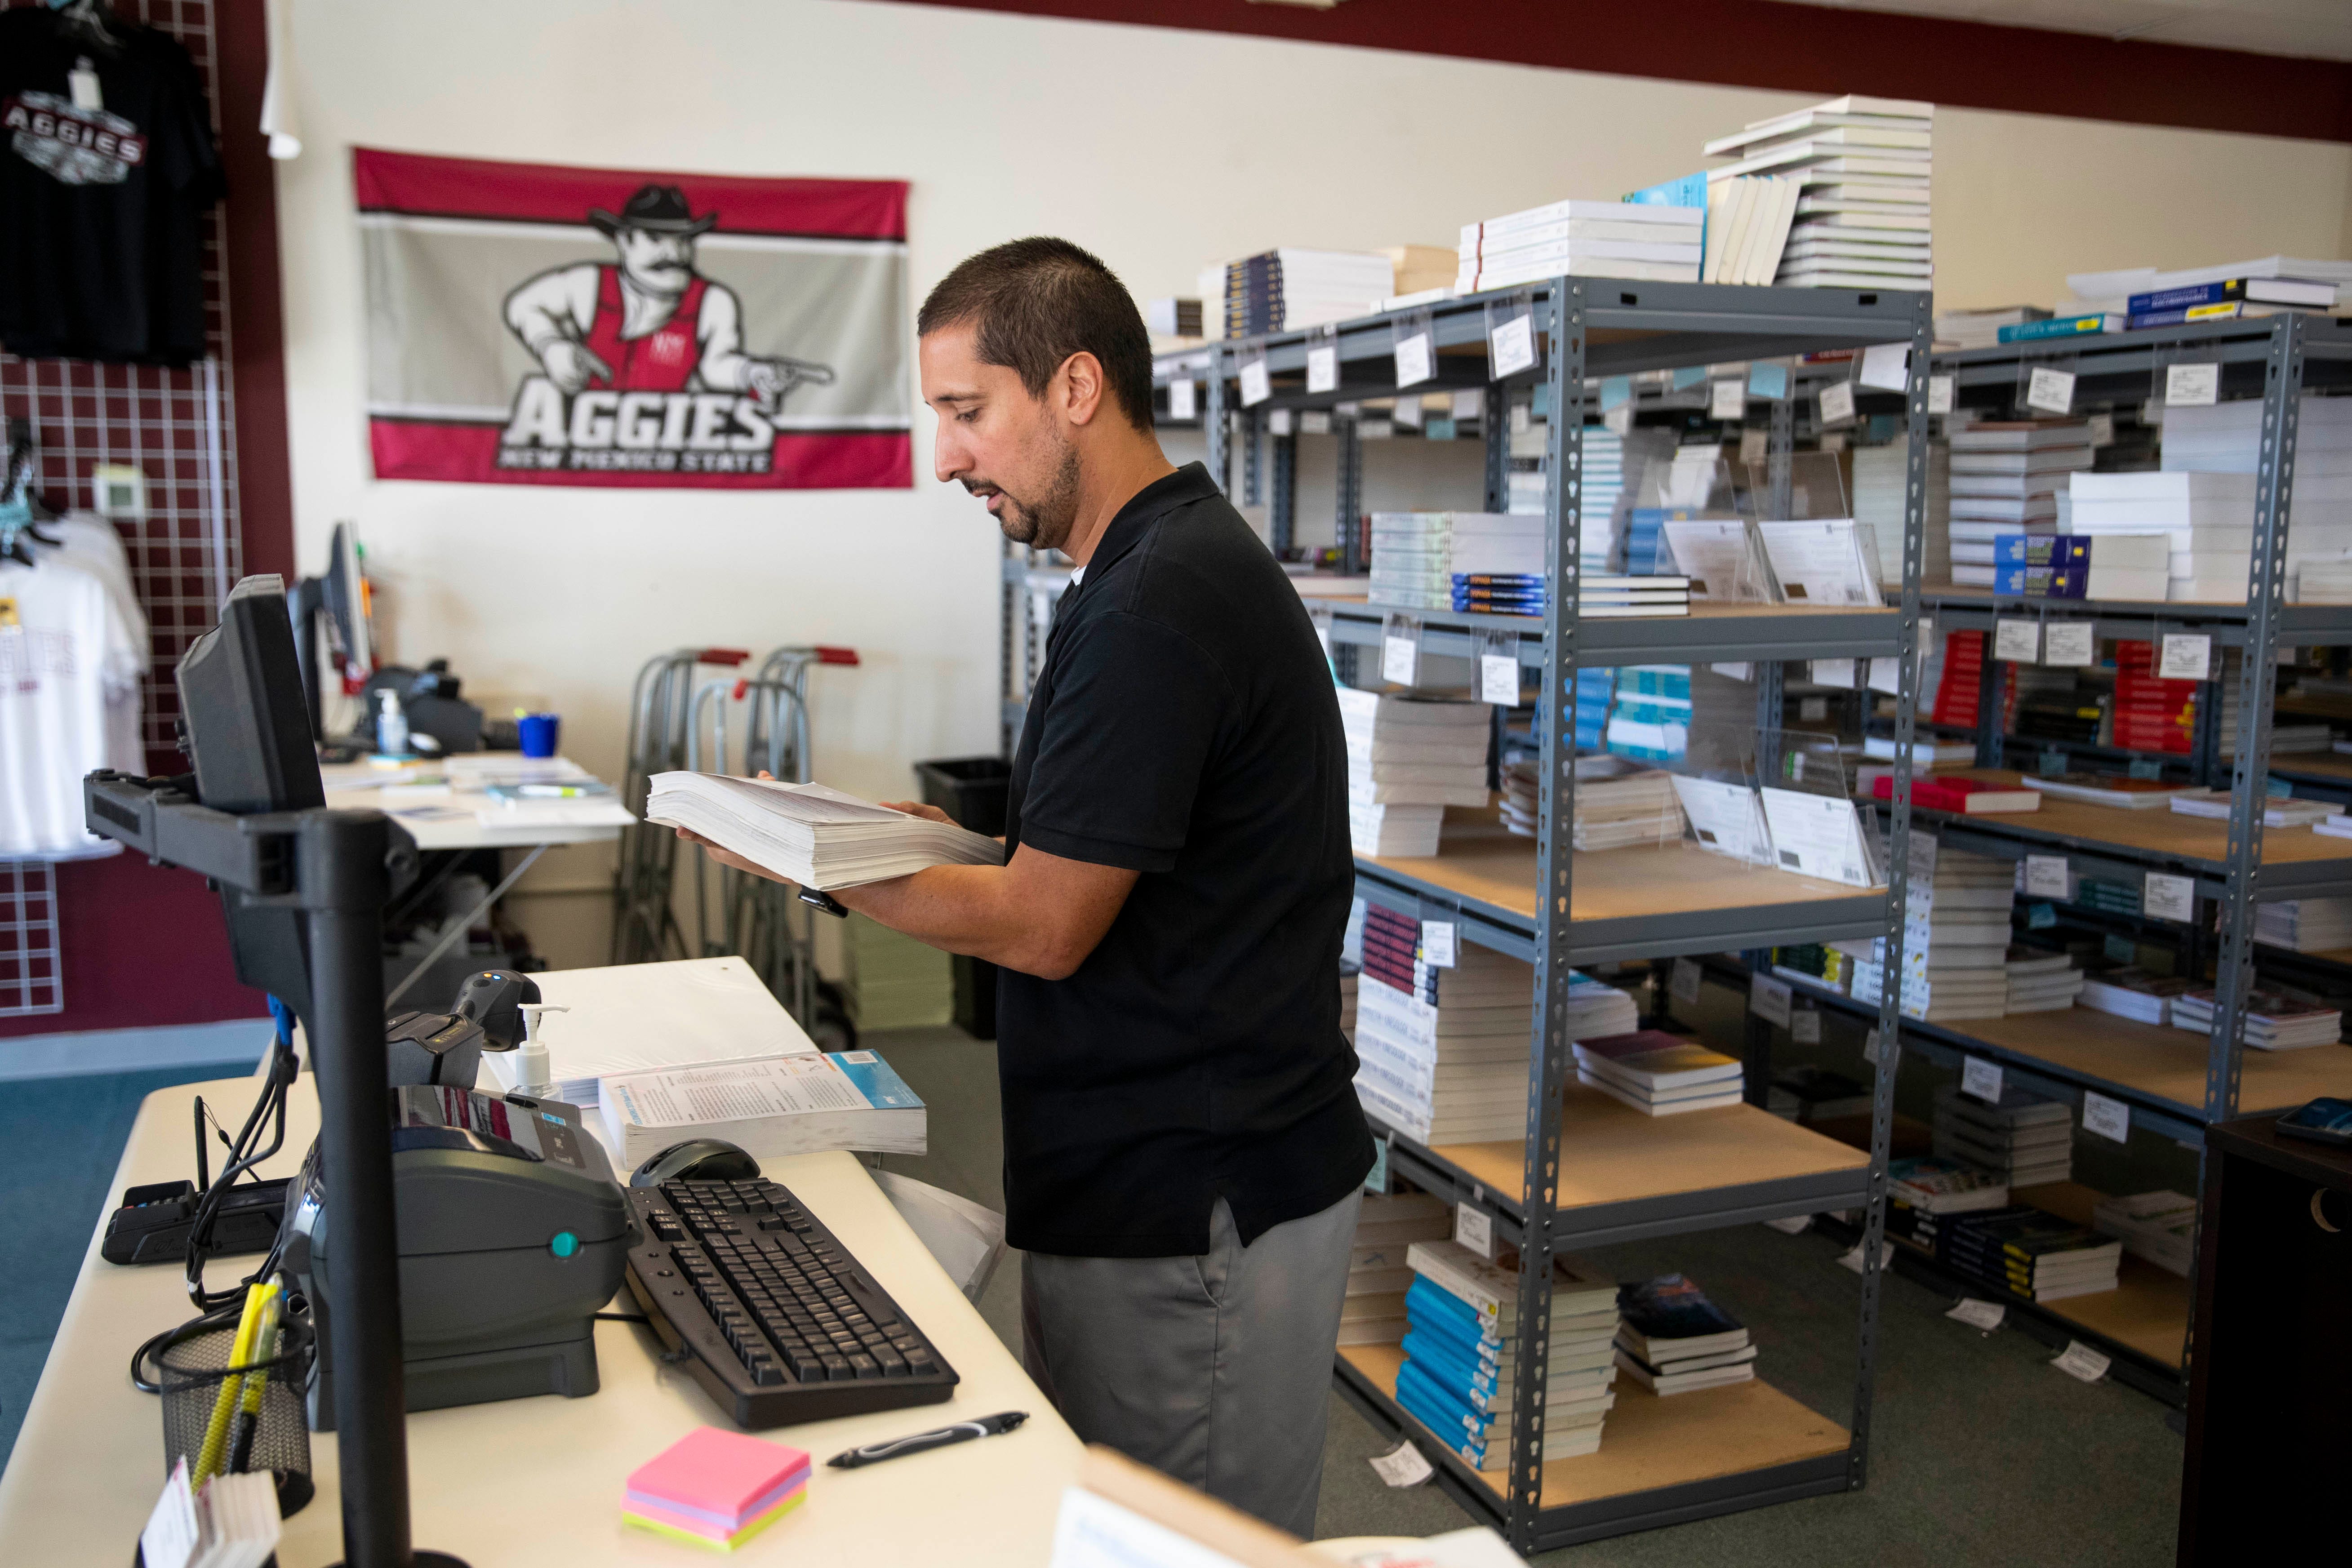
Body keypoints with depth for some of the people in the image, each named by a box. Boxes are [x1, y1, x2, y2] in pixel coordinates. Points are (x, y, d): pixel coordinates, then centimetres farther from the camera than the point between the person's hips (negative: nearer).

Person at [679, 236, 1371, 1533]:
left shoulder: (1157, 605, -21)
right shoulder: (1175, 566, 11)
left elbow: (1044, 927, -18)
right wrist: (935, 839, 8)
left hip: (1190, 1217, -10)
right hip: (1152, 1182, 10)